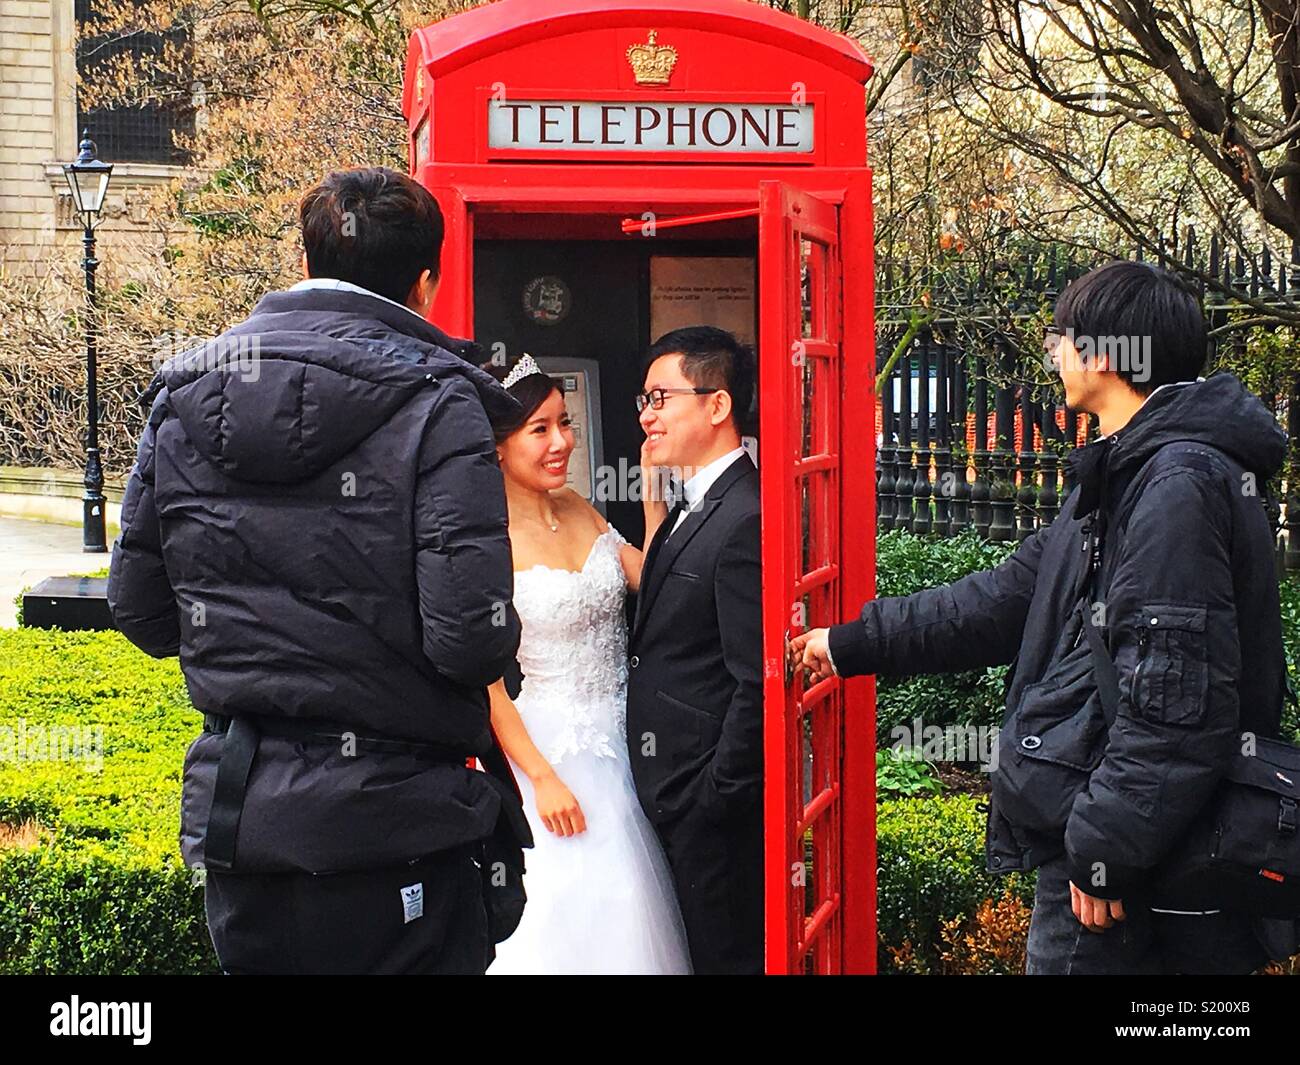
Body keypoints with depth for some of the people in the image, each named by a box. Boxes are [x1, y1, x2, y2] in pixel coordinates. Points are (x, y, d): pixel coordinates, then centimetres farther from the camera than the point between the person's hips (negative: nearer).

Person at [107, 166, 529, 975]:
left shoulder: (184, 394, 4)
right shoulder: (436, 402, -12)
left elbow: (141, 612, 9)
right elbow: (473, 639, -20)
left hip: (233, 820, 5)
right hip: (391, 837, -5)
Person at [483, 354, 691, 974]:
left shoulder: (577, 509, 4)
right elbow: (486, 684, -16)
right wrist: (543, 778, -17)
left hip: (622, 736, 6)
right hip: (553, 749, -6)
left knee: (636, 894, 13)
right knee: (581, 906, 0)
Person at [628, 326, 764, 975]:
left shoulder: (744, 521, -21)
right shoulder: (689, 511, 12)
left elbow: (755, 682, -23)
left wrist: (717, 795, -19)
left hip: (713, 805, -10)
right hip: (670, 795, 10)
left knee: (724, 952, 3)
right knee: (695, 948, 18)